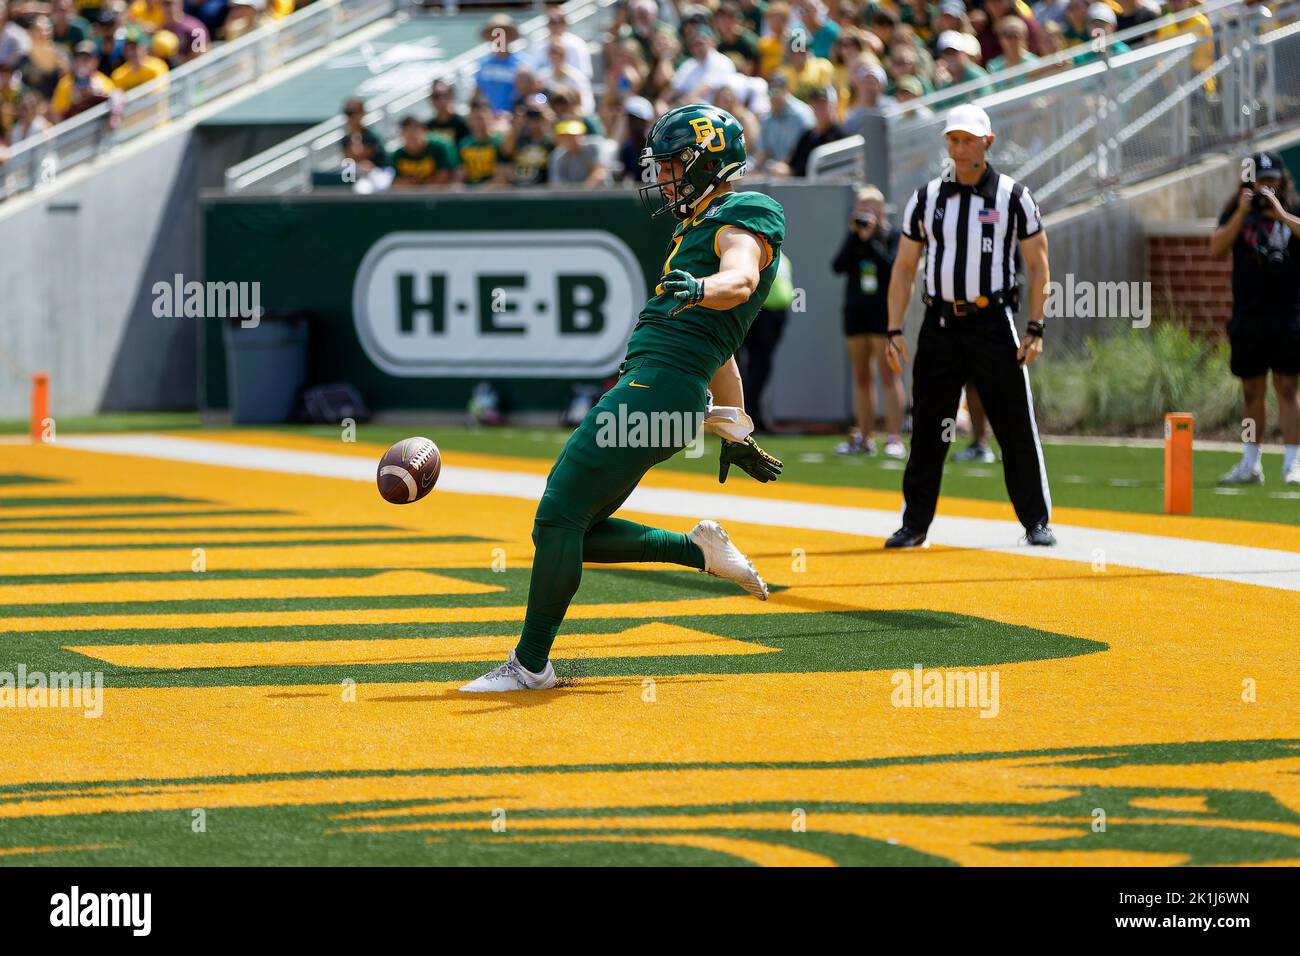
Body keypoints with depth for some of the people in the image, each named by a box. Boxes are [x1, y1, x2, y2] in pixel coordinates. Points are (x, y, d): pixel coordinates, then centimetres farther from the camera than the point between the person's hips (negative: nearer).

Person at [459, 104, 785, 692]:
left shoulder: (745, 220, -4)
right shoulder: (701, 227, 27)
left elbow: (740, 279, -30)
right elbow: (718, 349, 33)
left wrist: (700, 288, -52)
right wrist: (735, 435, 38)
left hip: (658, 389, -10)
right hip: (639, 389, 10)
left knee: (559, 518, -11)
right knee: (577, 531, 9)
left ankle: (531, 664, -6)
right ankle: (701, 551, 16)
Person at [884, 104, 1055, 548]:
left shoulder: (1014, 197, 2)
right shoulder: (926, 198, 9)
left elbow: (1038, 265, 3)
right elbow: (904, 268, 11)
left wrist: (1035, 329, -6)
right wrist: (894, 330, 3)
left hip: (993, 324, -2)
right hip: (939, 324, 2)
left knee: (1017, 427, -3)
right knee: (927, 428, 3)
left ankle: (1036, 521, 5)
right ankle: (914, 523, 11)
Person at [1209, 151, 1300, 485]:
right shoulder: (1235, 213, 8)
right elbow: (1216, 248, -5)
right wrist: (1242, 214, -14)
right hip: (1247, 316, 2)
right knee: (1252, 390, 8)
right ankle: (1250, 465, 14)